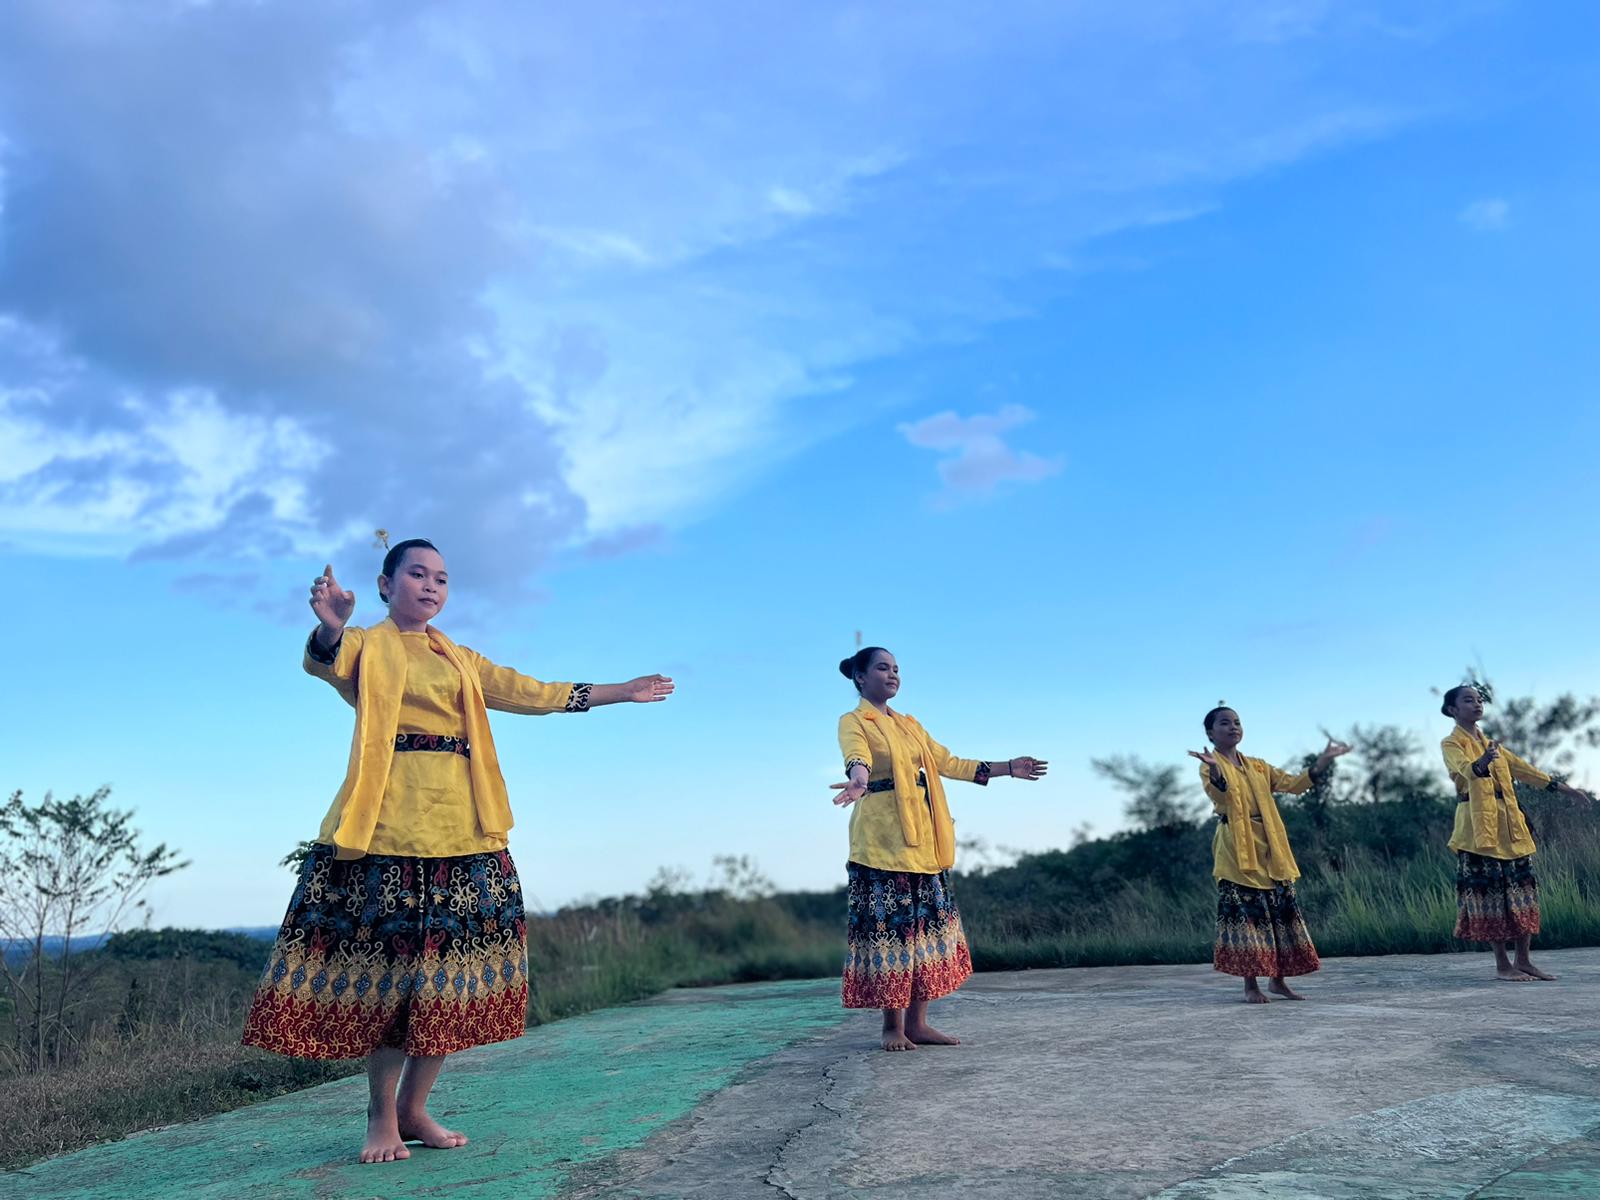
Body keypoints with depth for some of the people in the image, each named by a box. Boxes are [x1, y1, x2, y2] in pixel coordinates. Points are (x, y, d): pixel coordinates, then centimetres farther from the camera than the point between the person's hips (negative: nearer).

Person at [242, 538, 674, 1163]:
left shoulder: (462, 660, 22)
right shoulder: (367, 646, 7)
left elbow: (538, 693, 22)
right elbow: (325, 660, -16)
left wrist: (624, 691, 21)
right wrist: (329, 624, -41)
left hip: (461, 826, 5)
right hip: (389, 823, -4)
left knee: (450, 961, 1)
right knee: (386, 954, -5)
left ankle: (414, 1109, 14)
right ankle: (381, 1115, 11)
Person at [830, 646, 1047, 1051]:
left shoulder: (909, 724, 21)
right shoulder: (853, 722, -1)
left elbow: (948, 762, 21)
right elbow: (857, 757, -23)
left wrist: (1007, 767, 19)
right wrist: (859, 780, -47)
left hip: (922, 836, 7)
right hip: (882, 837, -7)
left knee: (928, 921, 4)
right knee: (889, 924, -7)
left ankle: (917, 1023, 9)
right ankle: (893, 1026, 1)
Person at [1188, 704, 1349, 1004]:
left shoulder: (1257, 766, 17)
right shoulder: (1211, 766, -3)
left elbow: (1294, 784, 12)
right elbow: (1217, 794, -24)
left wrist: (1323, 760, 2)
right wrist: (1215, 769, -45)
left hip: (1269, 850, 6)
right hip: (1236, 852, -6)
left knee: (1281, 912, 7)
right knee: (1245, 914, -7)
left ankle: (1278, 980, 17)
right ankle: (1251, 985, 0)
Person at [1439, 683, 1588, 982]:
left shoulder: (1488, 743, 18)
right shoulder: (1451, 744, -5)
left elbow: (1521, 768, 24)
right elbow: (1467, 770, -25)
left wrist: (1560, 786, 23)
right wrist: (1483, 762, -48)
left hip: (1510, 825, 7)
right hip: (1479, 826, -7)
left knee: (1522, 890, 6)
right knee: (1491, 892, -6)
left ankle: (1523, 961, 13)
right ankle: (1502, 965, 0)